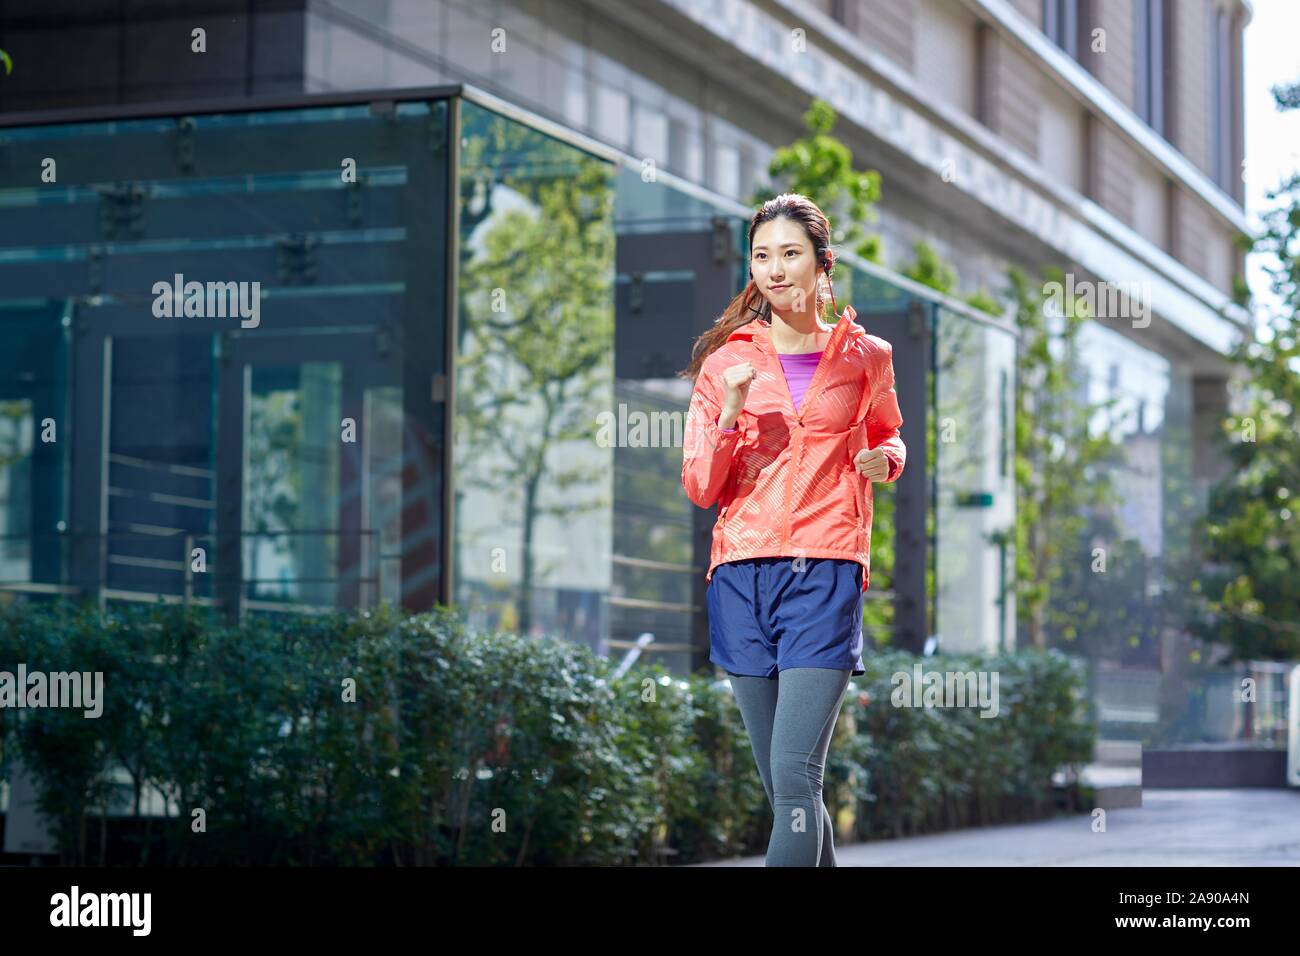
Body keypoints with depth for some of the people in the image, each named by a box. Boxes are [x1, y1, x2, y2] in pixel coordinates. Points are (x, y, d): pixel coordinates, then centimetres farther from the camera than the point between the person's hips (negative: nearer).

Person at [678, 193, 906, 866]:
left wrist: (885, 460, 4)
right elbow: (700, 488, 3)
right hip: (743, 575, 2)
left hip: (825, 574, -2)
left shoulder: (865, 356, 7)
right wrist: (731, 413, -13)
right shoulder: (726, 360, 7)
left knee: (795, 776, -14)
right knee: (782, 785, 9)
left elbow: (885, 432, 28)